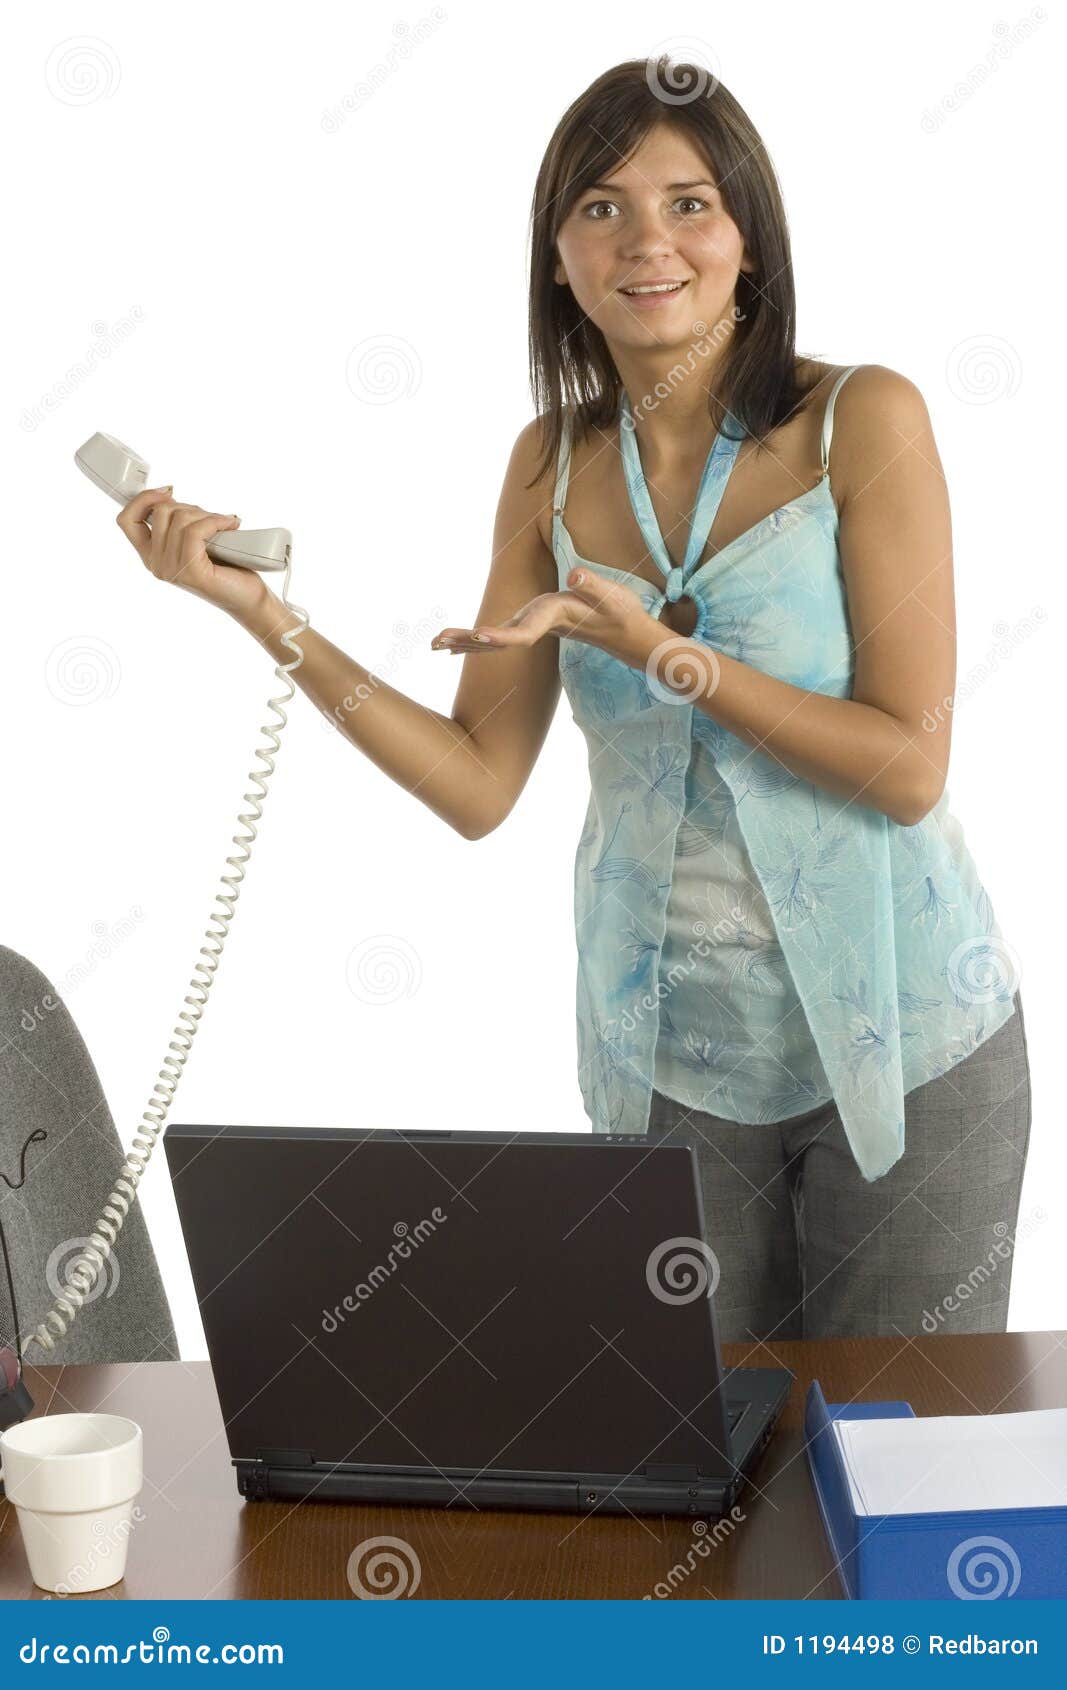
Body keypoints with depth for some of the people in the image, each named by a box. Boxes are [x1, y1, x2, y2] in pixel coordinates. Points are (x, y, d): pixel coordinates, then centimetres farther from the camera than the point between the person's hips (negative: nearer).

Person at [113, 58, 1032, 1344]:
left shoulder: (861, 420, -10)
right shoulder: (556, 463, 2)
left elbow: (909, 766, -15)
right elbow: (480, 784, 0)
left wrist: (652, 644, -22)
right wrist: (260, 610, -7)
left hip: (901, 1041, -3)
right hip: (667, 1050, 3)